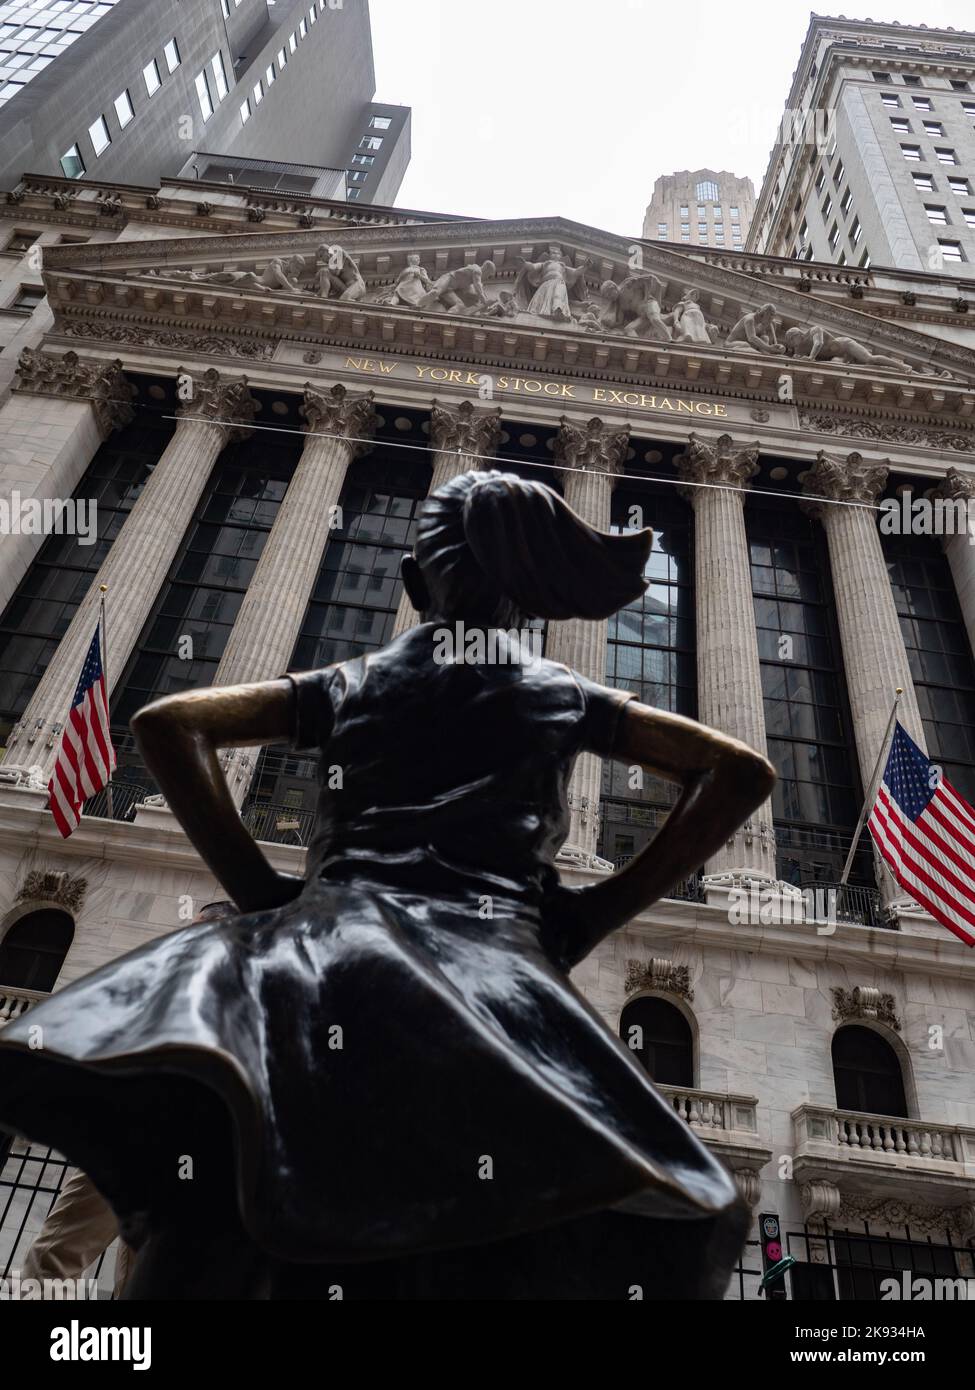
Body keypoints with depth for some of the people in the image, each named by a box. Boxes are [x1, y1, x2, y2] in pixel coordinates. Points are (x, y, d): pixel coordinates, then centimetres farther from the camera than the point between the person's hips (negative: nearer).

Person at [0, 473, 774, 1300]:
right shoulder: (564, 696, 21)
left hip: (339, 935, 1)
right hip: (493, 957, 0)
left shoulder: (350, 684, 21)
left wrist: (259, 888, 12)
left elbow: (166, 725, 14)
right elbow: (743, 771, 18)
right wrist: (600, 912, 12)